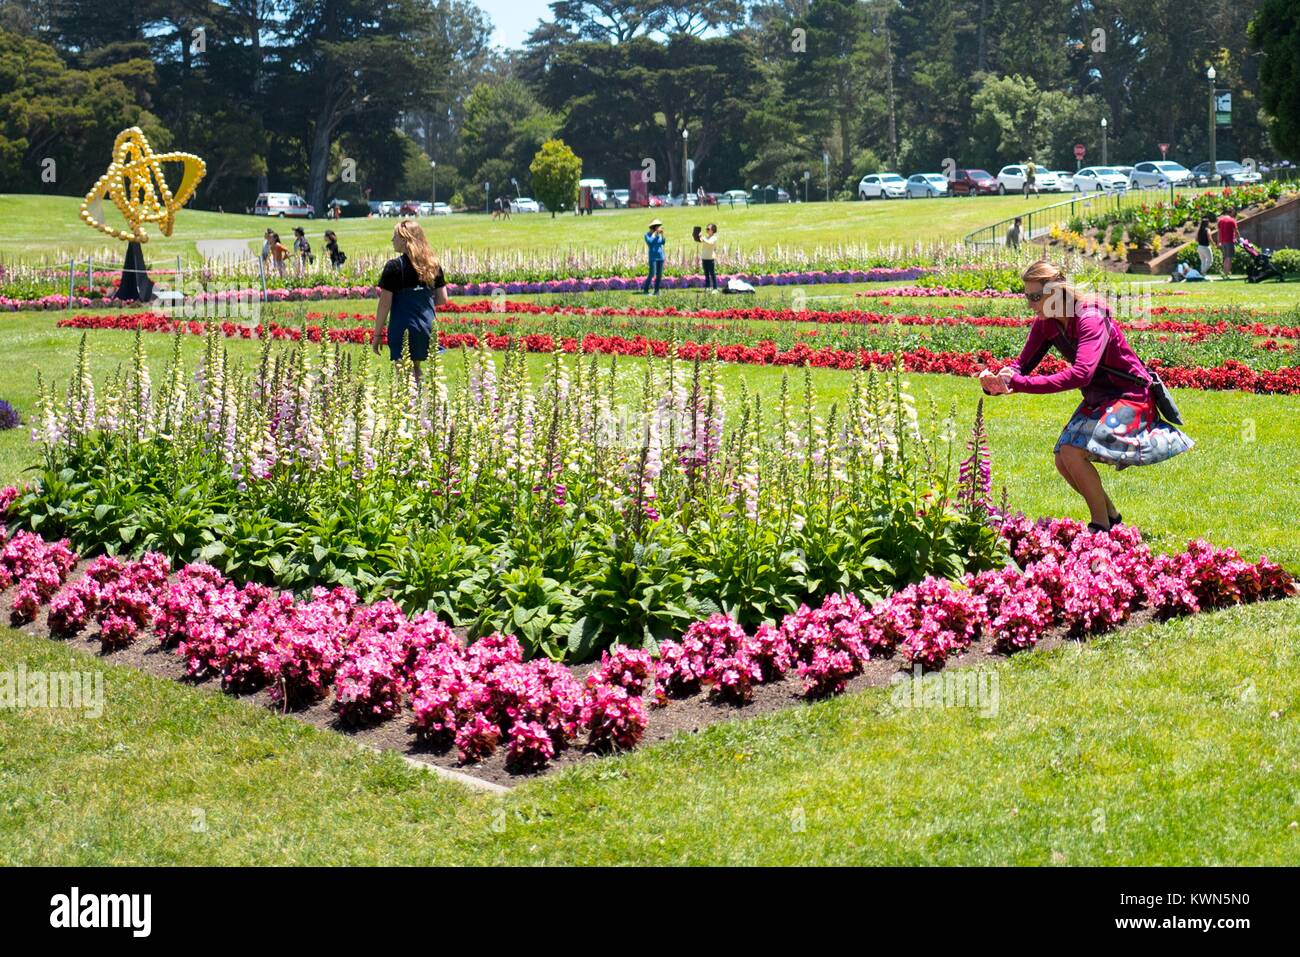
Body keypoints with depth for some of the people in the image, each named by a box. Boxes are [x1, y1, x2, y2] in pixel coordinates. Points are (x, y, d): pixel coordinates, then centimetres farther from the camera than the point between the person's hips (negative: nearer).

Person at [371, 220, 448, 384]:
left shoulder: (394, 267, -10)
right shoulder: (433, 265, 6)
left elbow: (384, 304, -10)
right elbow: (442, 299, 10)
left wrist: (376, 335, -4)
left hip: (403, 330, -6)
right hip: (427, 330, 6)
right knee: (415, 369, 21)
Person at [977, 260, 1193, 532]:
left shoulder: (1090, 319, -29)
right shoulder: (1045, 323, -5)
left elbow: (1081, 373, -42)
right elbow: (1023, 363, -6)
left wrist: (1021, 384, -47)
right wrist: (997, 381, -30)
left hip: (1130, 396, -9)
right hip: (1097, 398, 9)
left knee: (1073, 453, -23)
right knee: (1063, 462, 2)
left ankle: (1101, 525, -5)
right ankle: (1111, 515, 23)